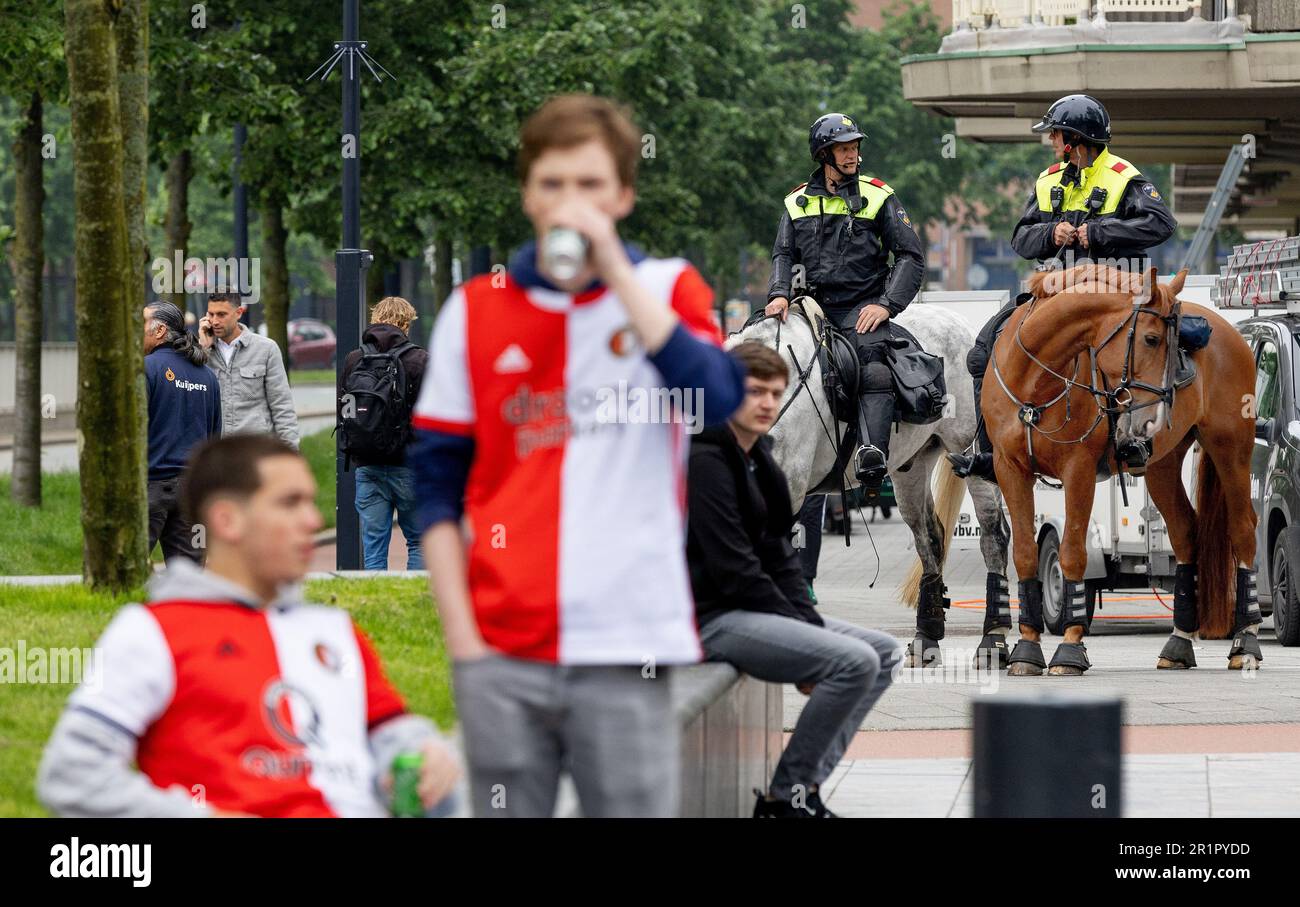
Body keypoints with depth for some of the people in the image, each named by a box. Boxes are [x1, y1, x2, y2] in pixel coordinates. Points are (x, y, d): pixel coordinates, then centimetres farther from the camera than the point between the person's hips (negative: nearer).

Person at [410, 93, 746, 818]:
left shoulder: (667, 289, 7)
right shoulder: (474, 312, 10)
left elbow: (717, 397, -14)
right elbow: (438, 485, 10)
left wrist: (615, 268, -14)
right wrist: (461, 633, 1)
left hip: (627, 648, -1)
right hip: (504, 649, 1)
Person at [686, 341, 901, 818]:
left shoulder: (759, 461, 16)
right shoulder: (706, 461, -15)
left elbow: (779, 556, 16)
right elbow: (733, 569, -20)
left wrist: (811, 622, -1)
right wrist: (803, 637, -15)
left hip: (757, 611, 10)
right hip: (711, 616, -10)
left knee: (885, 652, 8)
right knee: (855, 662, -22)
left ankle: (810, 780, 1)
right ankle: (784, 796, -12)